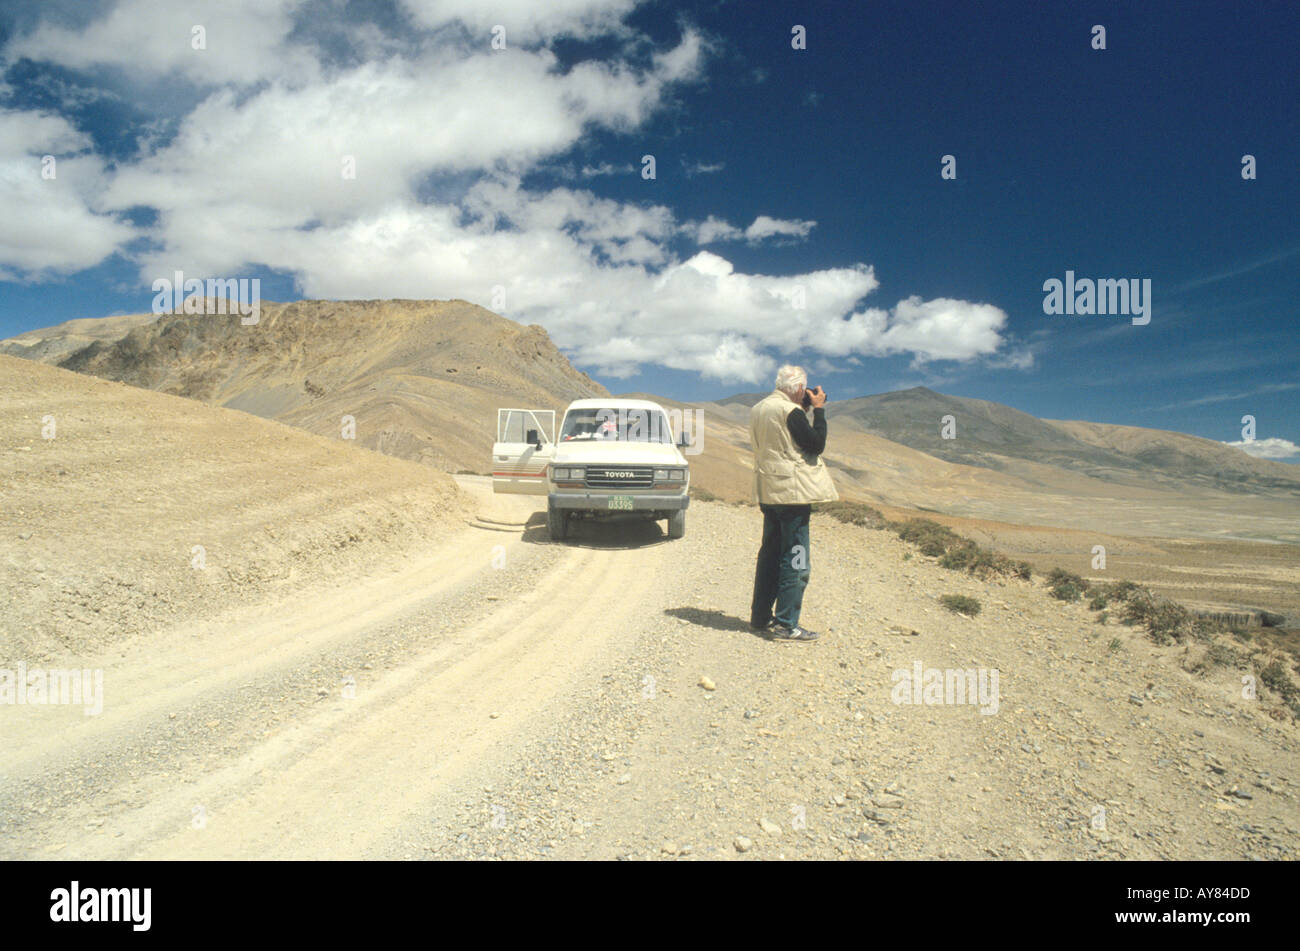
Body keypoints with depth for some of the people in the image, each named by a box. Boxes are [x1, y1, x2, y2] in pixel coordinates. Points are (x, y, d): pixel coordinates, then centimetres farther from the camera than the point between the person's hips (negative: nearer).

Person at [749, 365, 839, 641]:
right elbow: (817, 444, -13)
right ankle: (785, 624, -1)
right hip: (792, 493, -9)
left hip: (768, 492, 9)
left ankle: (760, 616, 23)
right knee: (796, 560, -3)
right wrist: (819, 409, -5)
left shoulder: (758, 409, 11)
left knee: (770, 554, 16)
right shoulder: (791, 412, -16)